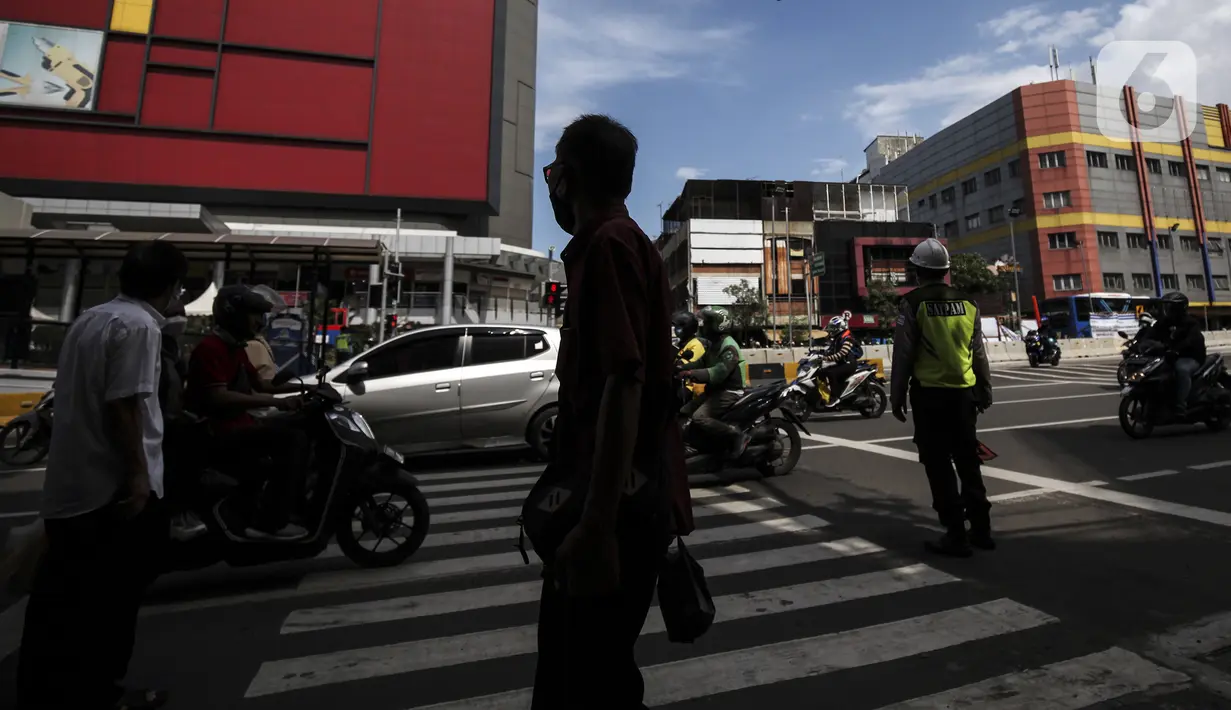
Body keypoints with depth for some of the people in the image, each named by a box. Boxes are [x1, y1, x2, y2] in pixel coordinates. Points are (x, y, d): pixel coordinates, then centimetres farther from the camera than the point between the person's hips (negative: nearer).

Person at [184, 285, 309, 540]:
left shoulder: (235, 348, 16)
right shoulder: (210, 348, -16)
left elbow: (260, 384, 21)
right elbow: (219, 398, -28)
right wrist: (274, 401, -30)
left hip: (236, 427, 11)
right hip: (220, 434, -11)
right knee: (294, 440, -25)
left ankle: (301, 507, 13)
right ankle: (269, 523, -22)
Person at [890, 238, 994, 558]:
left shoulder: (913, 304, -8)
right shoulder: (967, 303, 8)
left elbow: (903, 355, -10)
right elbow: (979, 354, 12)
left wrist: (896, 396, -3)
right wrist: (985, 392, 21)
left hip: (929, 394, -5)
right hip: (963, 393, 6)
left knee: (939, 466, 2)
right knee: (968, 461, 16)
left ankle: (956, 535, 7)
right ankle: (981, 529, 24)